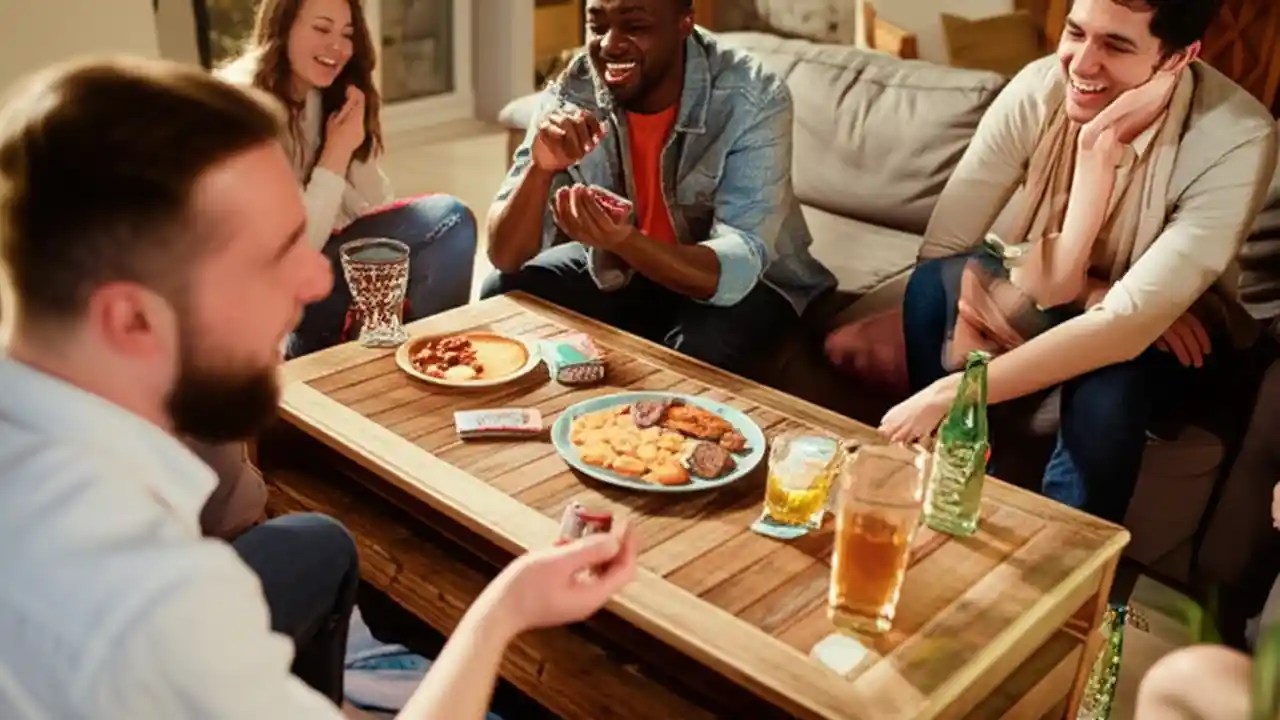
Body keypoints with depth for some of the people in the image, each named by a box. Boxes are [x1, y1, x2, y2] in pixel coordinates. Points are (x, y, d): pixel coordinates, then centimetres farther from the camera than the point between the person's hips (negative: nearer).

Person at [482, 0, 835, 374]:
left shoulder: (753, 100, -27)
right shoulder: (570, 95, -17)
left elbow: (736, 268, -35)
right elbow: (506, 257, -19)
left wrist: (622, 240, -52)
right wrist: (540, 168, -39)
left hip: (746, 277, -3)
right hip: (617, 265, 3)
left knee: (699, 346, -33)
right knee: (505, 292, -15)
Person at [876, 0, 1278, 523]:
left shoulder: (1237, 140, -28)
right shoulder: (1036, 90, -21)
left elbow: (1131, 323, -37)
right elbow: (940, 250, -22)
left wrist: (954, 391, -44)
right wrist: (1091, 294, -32)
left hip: (1168, 330, -2)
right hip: (1043, 299, 2)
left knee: (1109, 379, -36)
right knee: (935, 285, -28)